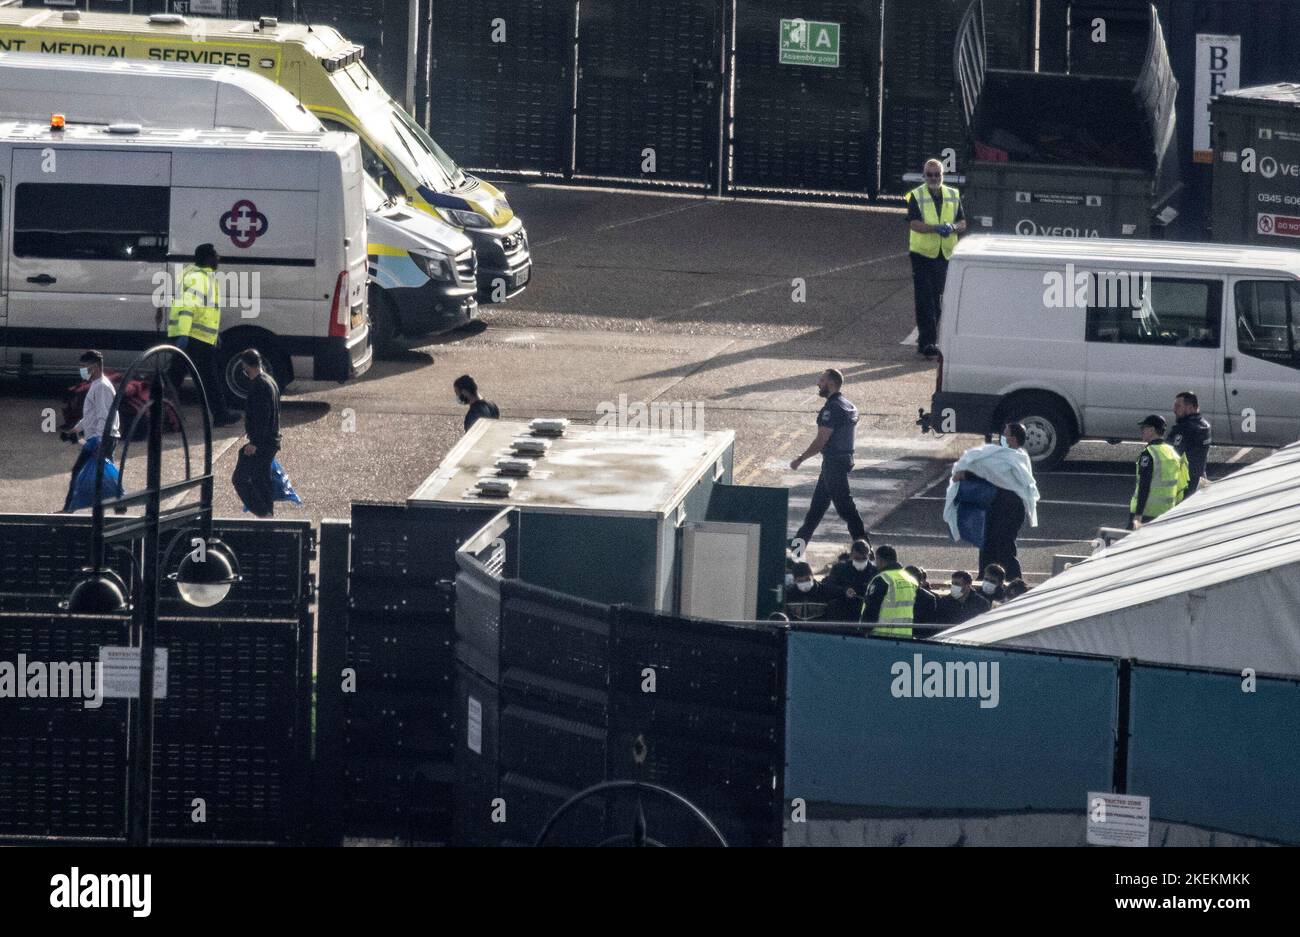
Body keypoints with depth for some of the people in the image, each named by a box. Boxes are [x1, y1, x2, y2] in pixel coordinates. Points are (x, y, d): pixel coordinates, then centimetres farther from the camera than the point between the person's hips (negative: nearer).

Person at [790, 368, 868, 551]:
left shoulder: (832, 409, -21)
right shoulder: (847, 405, 10)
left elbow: (821, 440, -22)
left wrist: (800, 460, -13)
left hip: (834, 462, -10)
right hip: (845, 458, 10)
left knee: (844, 505, -6)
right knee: (818, 501, 17)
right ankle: (801, 539, 26)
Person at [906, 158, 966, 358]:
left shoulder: (953, 196, 10)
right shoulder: (916, 196, -3)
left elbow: (962, 223, 9)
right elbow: (914, 224, -14)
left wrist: (953, 227, -15)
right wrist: (937, 228, -28)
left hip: (945, 253, 4)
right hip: (922, 253, -4)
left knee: (938, 299, 10)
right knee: (925, 300, -9)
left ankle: (926, 340, 20)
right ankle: (927, 341, -11)